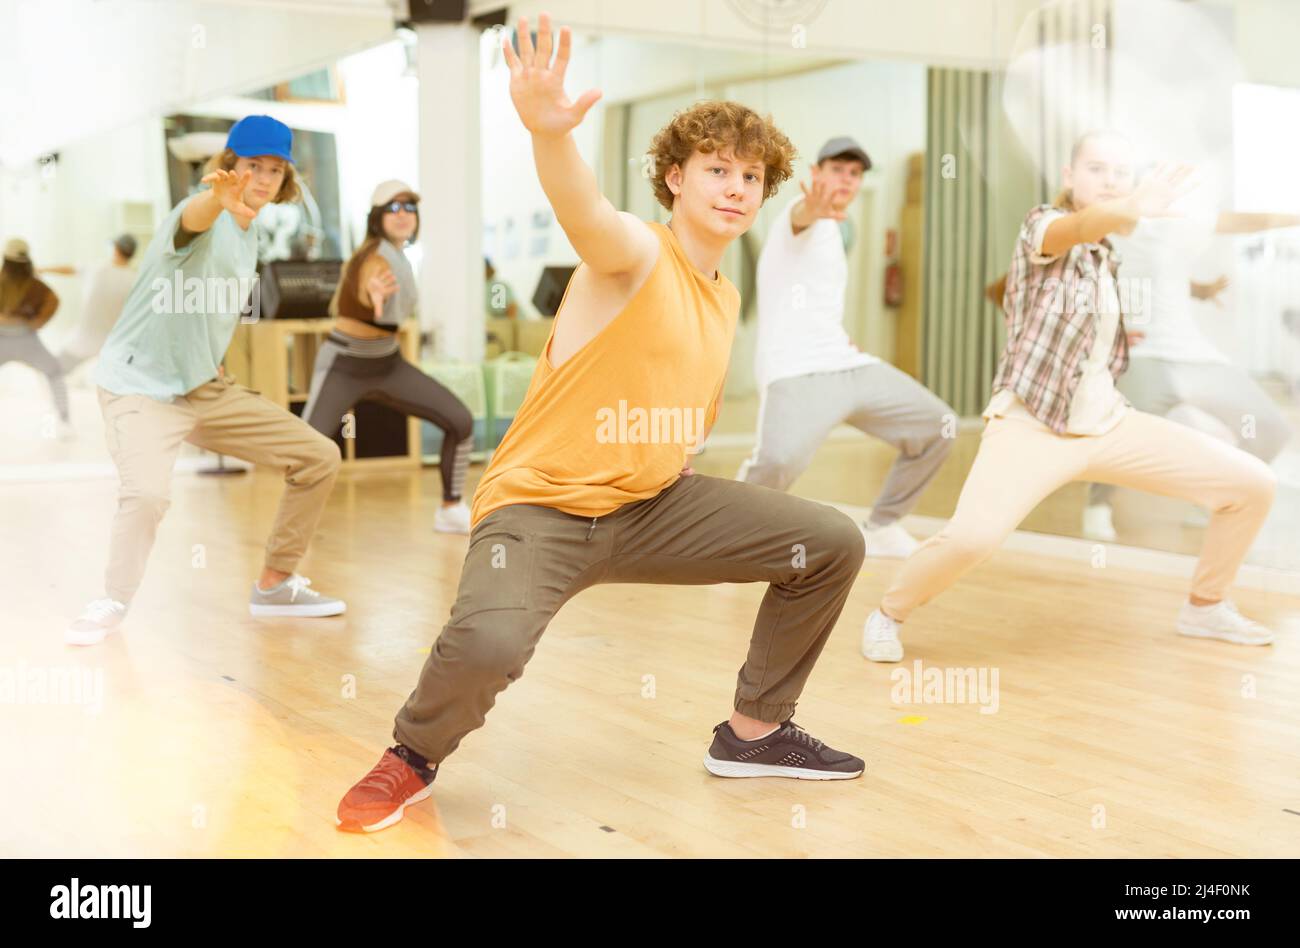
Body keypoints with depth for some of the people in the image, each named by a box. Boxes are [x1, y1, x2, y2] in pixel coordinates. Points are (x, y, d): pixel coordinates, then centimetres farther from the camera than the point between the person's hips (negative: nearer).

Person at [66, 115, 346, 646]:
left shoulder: (247, 238, 9)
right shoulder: (207, 218, -18)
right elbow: (193, 218, -46)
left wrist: (214, 366, 14)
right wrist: (218, 196, -67)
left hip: (206, 387, 8)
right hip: (140, 386, -8)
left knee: (319, 458, 4)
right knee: (147, 492, -33)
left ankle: (274, 586, 17)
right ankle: (112, 602, -6)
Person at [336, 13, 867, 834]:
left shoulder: (727, 298, 12)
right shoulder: (637, 253, -12)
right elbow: (584, 211, -38)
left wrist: (679, 454, 13)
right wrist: (550, 133, -58)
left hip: (651, 506, 8)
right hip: (541, 507, -7)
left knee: (834, 544, 2)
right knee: (488, 644, -37)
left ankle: (755, 733, 18)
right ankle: (413, 757, -1)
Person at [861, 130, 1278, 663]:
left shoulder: (1108, 260, 13)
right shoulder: (1042, 223, -8)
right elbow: (1080, 225, -34)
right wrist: (1134, 210, -55)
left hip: (1110, 423, 7)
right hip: (1032, 424, -7)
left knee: (1253, 484, 2)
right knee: (972, 535, -33)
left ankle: (1205, 607, 24)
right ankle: (889, 614, -3)